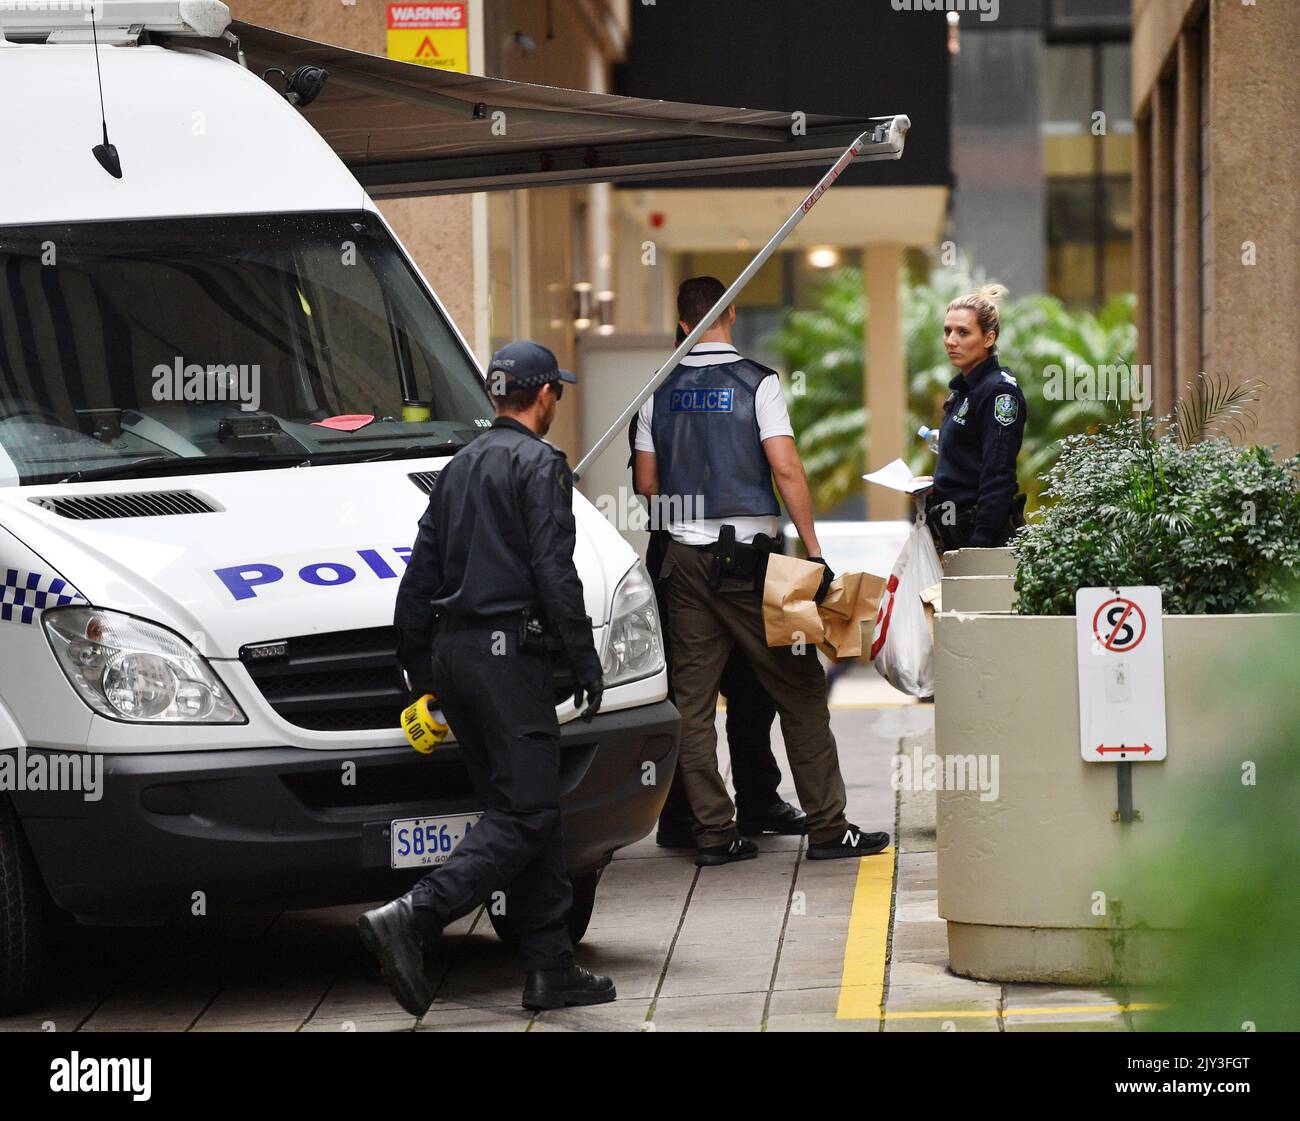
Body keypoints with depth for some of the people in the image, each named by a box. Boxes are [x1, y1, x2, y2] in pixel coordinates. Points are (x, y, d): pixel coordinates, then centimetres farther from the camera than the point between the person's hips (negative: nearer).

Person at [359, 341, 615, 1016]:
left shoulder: (459, 468, 19)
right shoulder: (539, 465, -6)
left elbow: (420, 576, 20)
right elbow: (554, 574, -14)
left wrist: (420, 675, 25)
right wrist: (586, 663, -9)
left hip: (451, 651, 9)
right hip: (505, 651, -9)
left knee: (526, 808, 11)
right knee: (524, 813, -10)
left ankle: (551, 966, 9)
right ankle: (410, 920, -24)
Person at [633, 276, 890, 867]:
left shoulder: (661, 392, 5)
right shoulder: (756, 382, -6)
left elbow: (647, 482, 8)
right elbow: (786, 469, -13)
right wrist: (814, 550, -10)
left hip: (684, 555, 4)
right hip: (749, 553, -3)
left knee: (693, 698, 5)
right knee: (799, 689, 3)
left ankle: (712, 831, 3)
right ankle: (827, 826, 3)